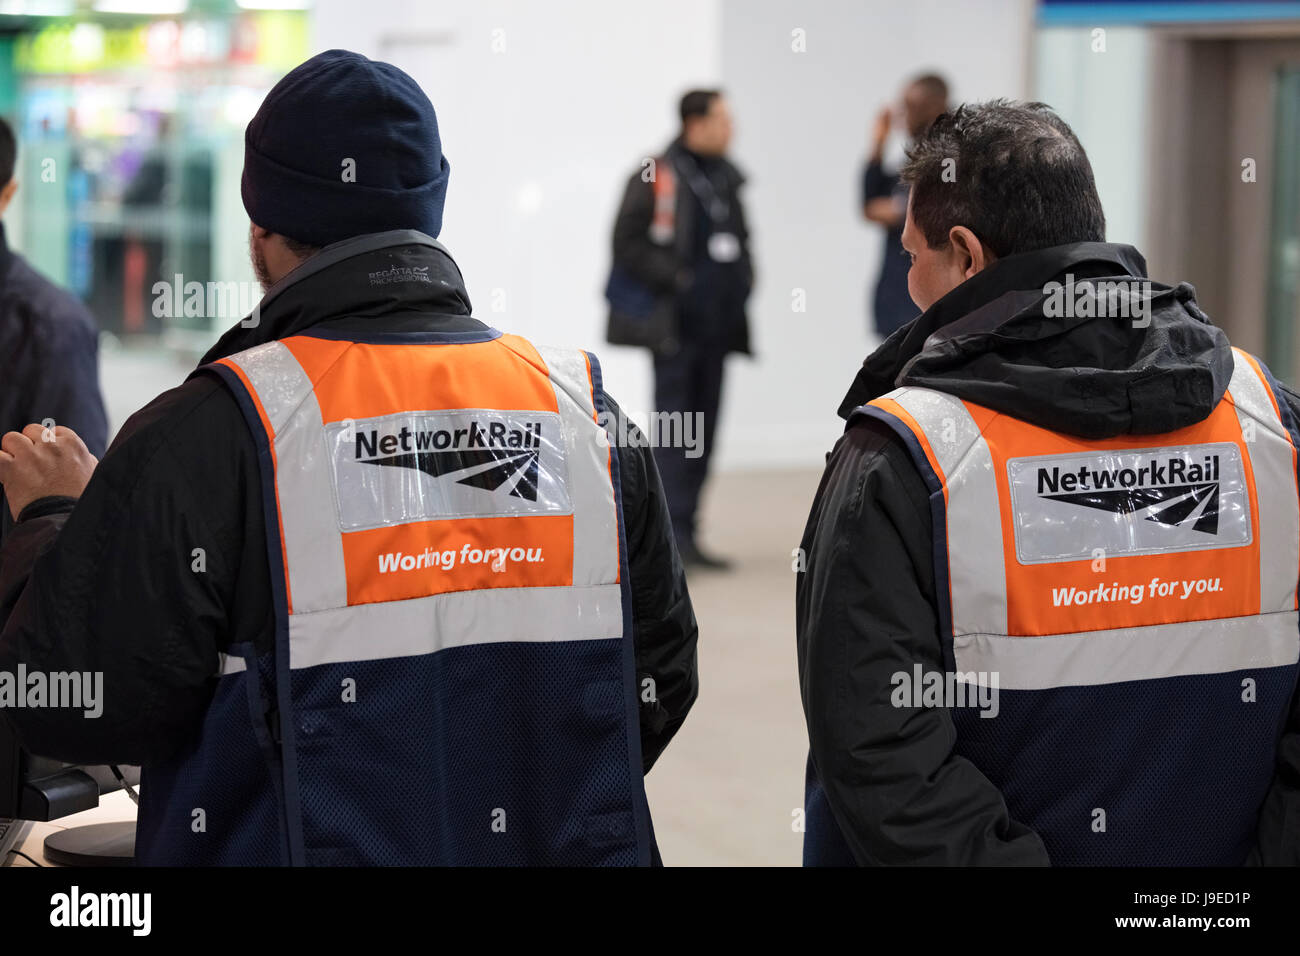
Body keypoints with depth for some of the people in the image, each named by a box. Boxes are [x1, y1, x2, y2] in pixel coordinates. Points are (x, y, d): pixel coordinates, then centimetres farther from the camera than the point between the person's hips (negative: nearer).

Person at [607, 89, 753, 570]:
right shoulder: (657, 177, -11)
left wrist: (741, 277, 8)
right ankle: (674, 534, -10)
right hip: (674, 324, -8)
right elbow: (628, 243, -13)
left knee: (701, 433, 10)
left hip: (717, 324, 8)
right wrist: (676, 279, -17)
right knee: (675, 426, -9)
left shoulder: (725, 176, 13)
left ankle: (687, 535, 15)